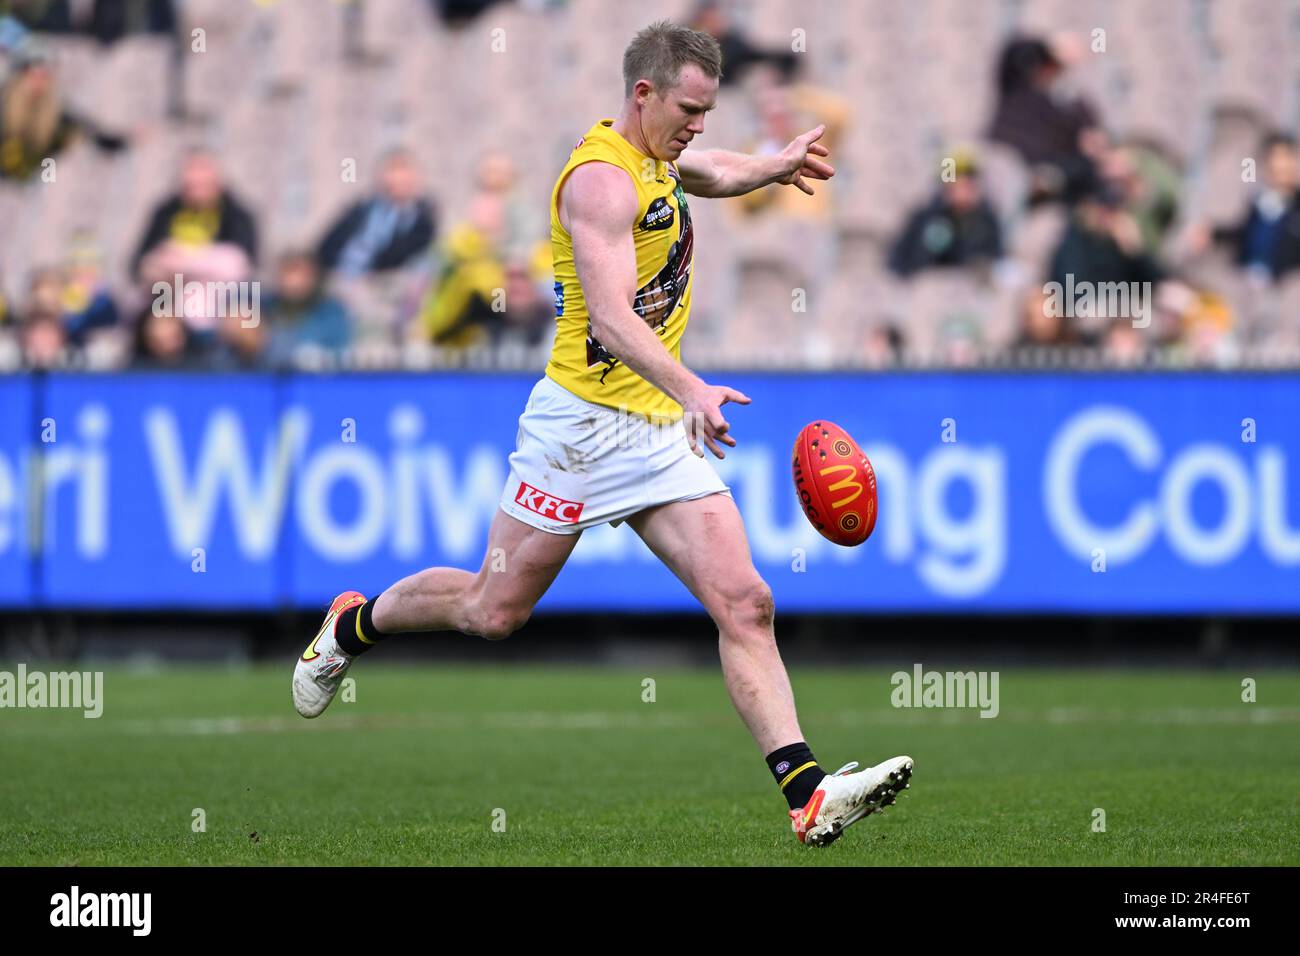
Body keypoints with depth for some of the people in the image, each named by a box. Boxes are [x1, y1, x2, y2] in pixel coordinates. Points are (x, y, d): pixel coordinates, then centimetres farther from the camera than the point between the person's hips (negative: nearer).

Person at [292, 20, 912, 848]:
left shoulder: (656, 160, 14)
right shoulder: (601, 178, -16)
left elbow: (707, 172, 43)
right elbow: (611, 317, -30)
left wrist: (775, 165, 30)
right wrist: (691, 389, -43)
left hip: (663, 430, 8)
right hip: (585, 421, -8)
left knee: (745, 603, -8)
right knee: (495, 610, 4)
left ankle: (808, 795, -16)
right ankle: (354, 625, 33)